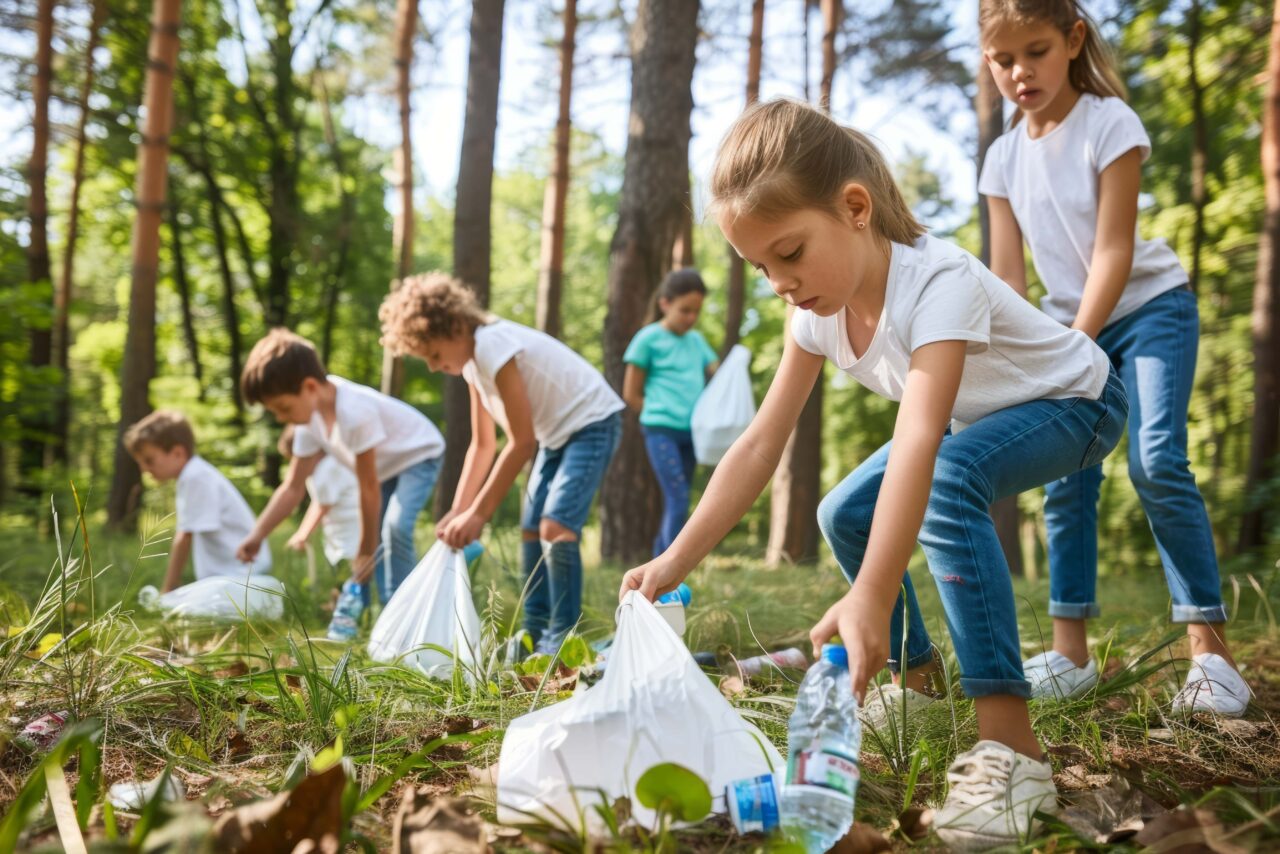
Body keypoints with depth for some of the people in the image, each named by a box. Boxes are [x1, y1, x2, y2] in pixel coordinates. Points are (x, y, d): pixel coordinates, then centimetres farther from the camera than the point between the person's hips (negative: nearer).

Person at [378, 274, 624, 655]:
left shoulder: (495, 347, -25)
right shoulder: (473, 360, 3)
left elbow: (522, 442, -25)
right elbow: (483, 445, 9)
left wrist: (478, 514, -21)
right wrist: (458, 512, 1)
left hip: (592, 422, -10)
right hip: (556, 434, 10)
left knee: (556, 526, -20)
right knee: (531, 530, 9)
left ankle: (561, 642, -13)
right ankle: (535, 635, 19)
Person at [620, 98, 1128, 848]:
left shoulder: (938, 281, -39)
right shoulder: (817, 309, -15)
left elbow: (918, 443, -52)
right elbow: (761, 444, -16)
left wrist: (871, 600, -61)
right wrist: (676, 562, -23)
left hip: (1072, 401, -8)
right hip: (976, 418, 8)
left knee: (948, 483, -35)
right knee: (847, 515, -1)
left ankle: (1011, 747, -35)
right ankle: (917, 681, 20)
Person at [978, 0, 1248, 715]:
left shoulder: (1109, 122, -14)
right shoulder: (1004, 158, 1)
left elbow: (1113, 251, -18)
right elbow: (1008, 274, 0)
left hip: (1149, 309, -5)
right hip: (1070, 323, 5)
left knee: (1156, 462, -20)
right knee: (1067, 481, -1)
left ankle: (1211, 648, -14)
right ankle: (1071, 651, 5)